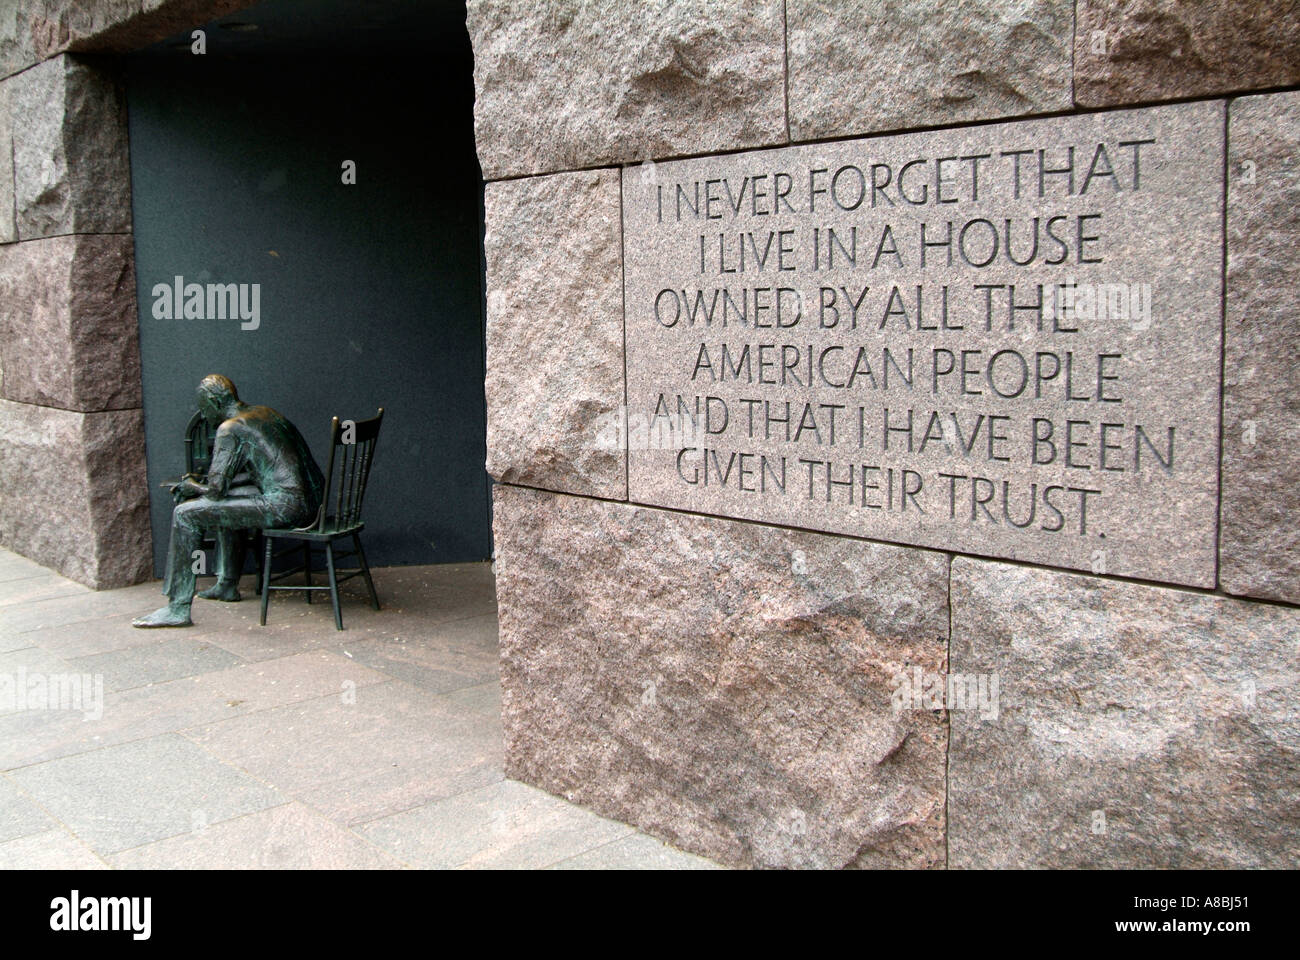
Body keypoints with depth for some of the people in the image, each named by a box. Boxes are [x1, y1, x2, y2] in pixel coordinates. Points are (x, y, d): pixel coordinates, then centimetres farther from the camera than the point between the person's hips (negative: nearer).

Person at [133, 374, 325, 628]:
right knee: (226, 500, 32)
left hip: (285, 507, -9)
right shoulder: (266, 414, 21)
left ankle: (178, 609, -2)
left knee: (185, 514, -4)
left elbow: (216, 489, -9)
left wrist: (192, 487, 13)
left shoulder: (230, 429, -6)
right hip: (310, 500, 10)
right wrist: (200, 486, 28)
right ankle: (228, 583, 39)